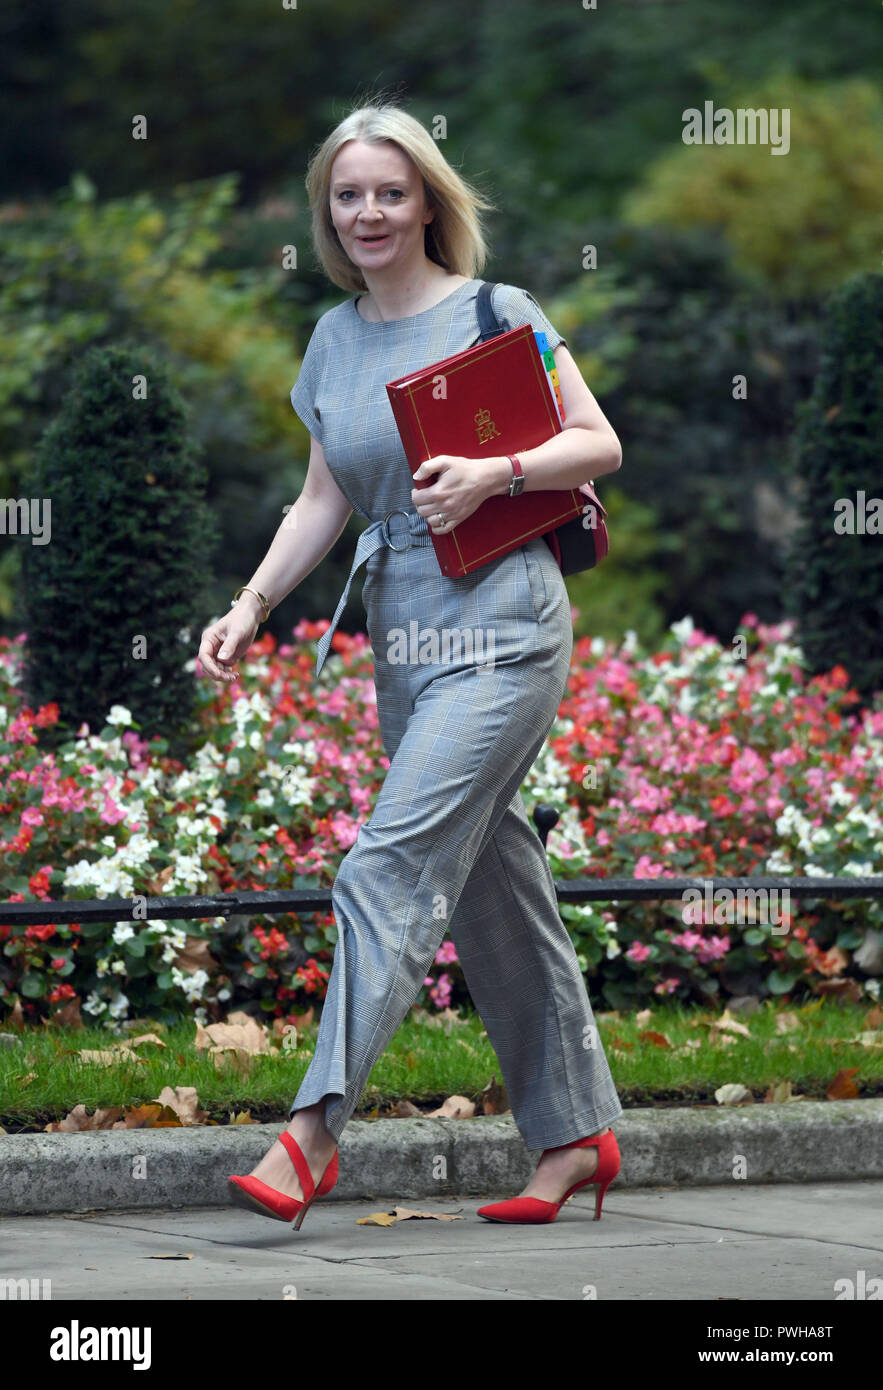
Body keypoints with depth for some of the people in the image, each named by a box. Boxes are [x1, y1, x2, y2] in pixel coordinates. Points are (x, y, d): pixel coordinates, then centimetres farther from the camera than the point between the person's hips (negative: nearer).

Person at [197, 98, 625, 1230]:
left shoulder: (494, 313, -4)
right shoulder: (333, 339, 13)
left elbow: (599, 445, -3)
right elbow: (324, 500, 16)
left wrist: (496, 473, -19)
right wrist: (251, 605, 5)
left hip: (498, 620, -7)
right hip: (399, 627, 7)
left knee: (395, 863, -16)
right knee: (493, 882, 11)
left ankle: (313, 1132, -21)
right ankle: (575, 1129, 19)